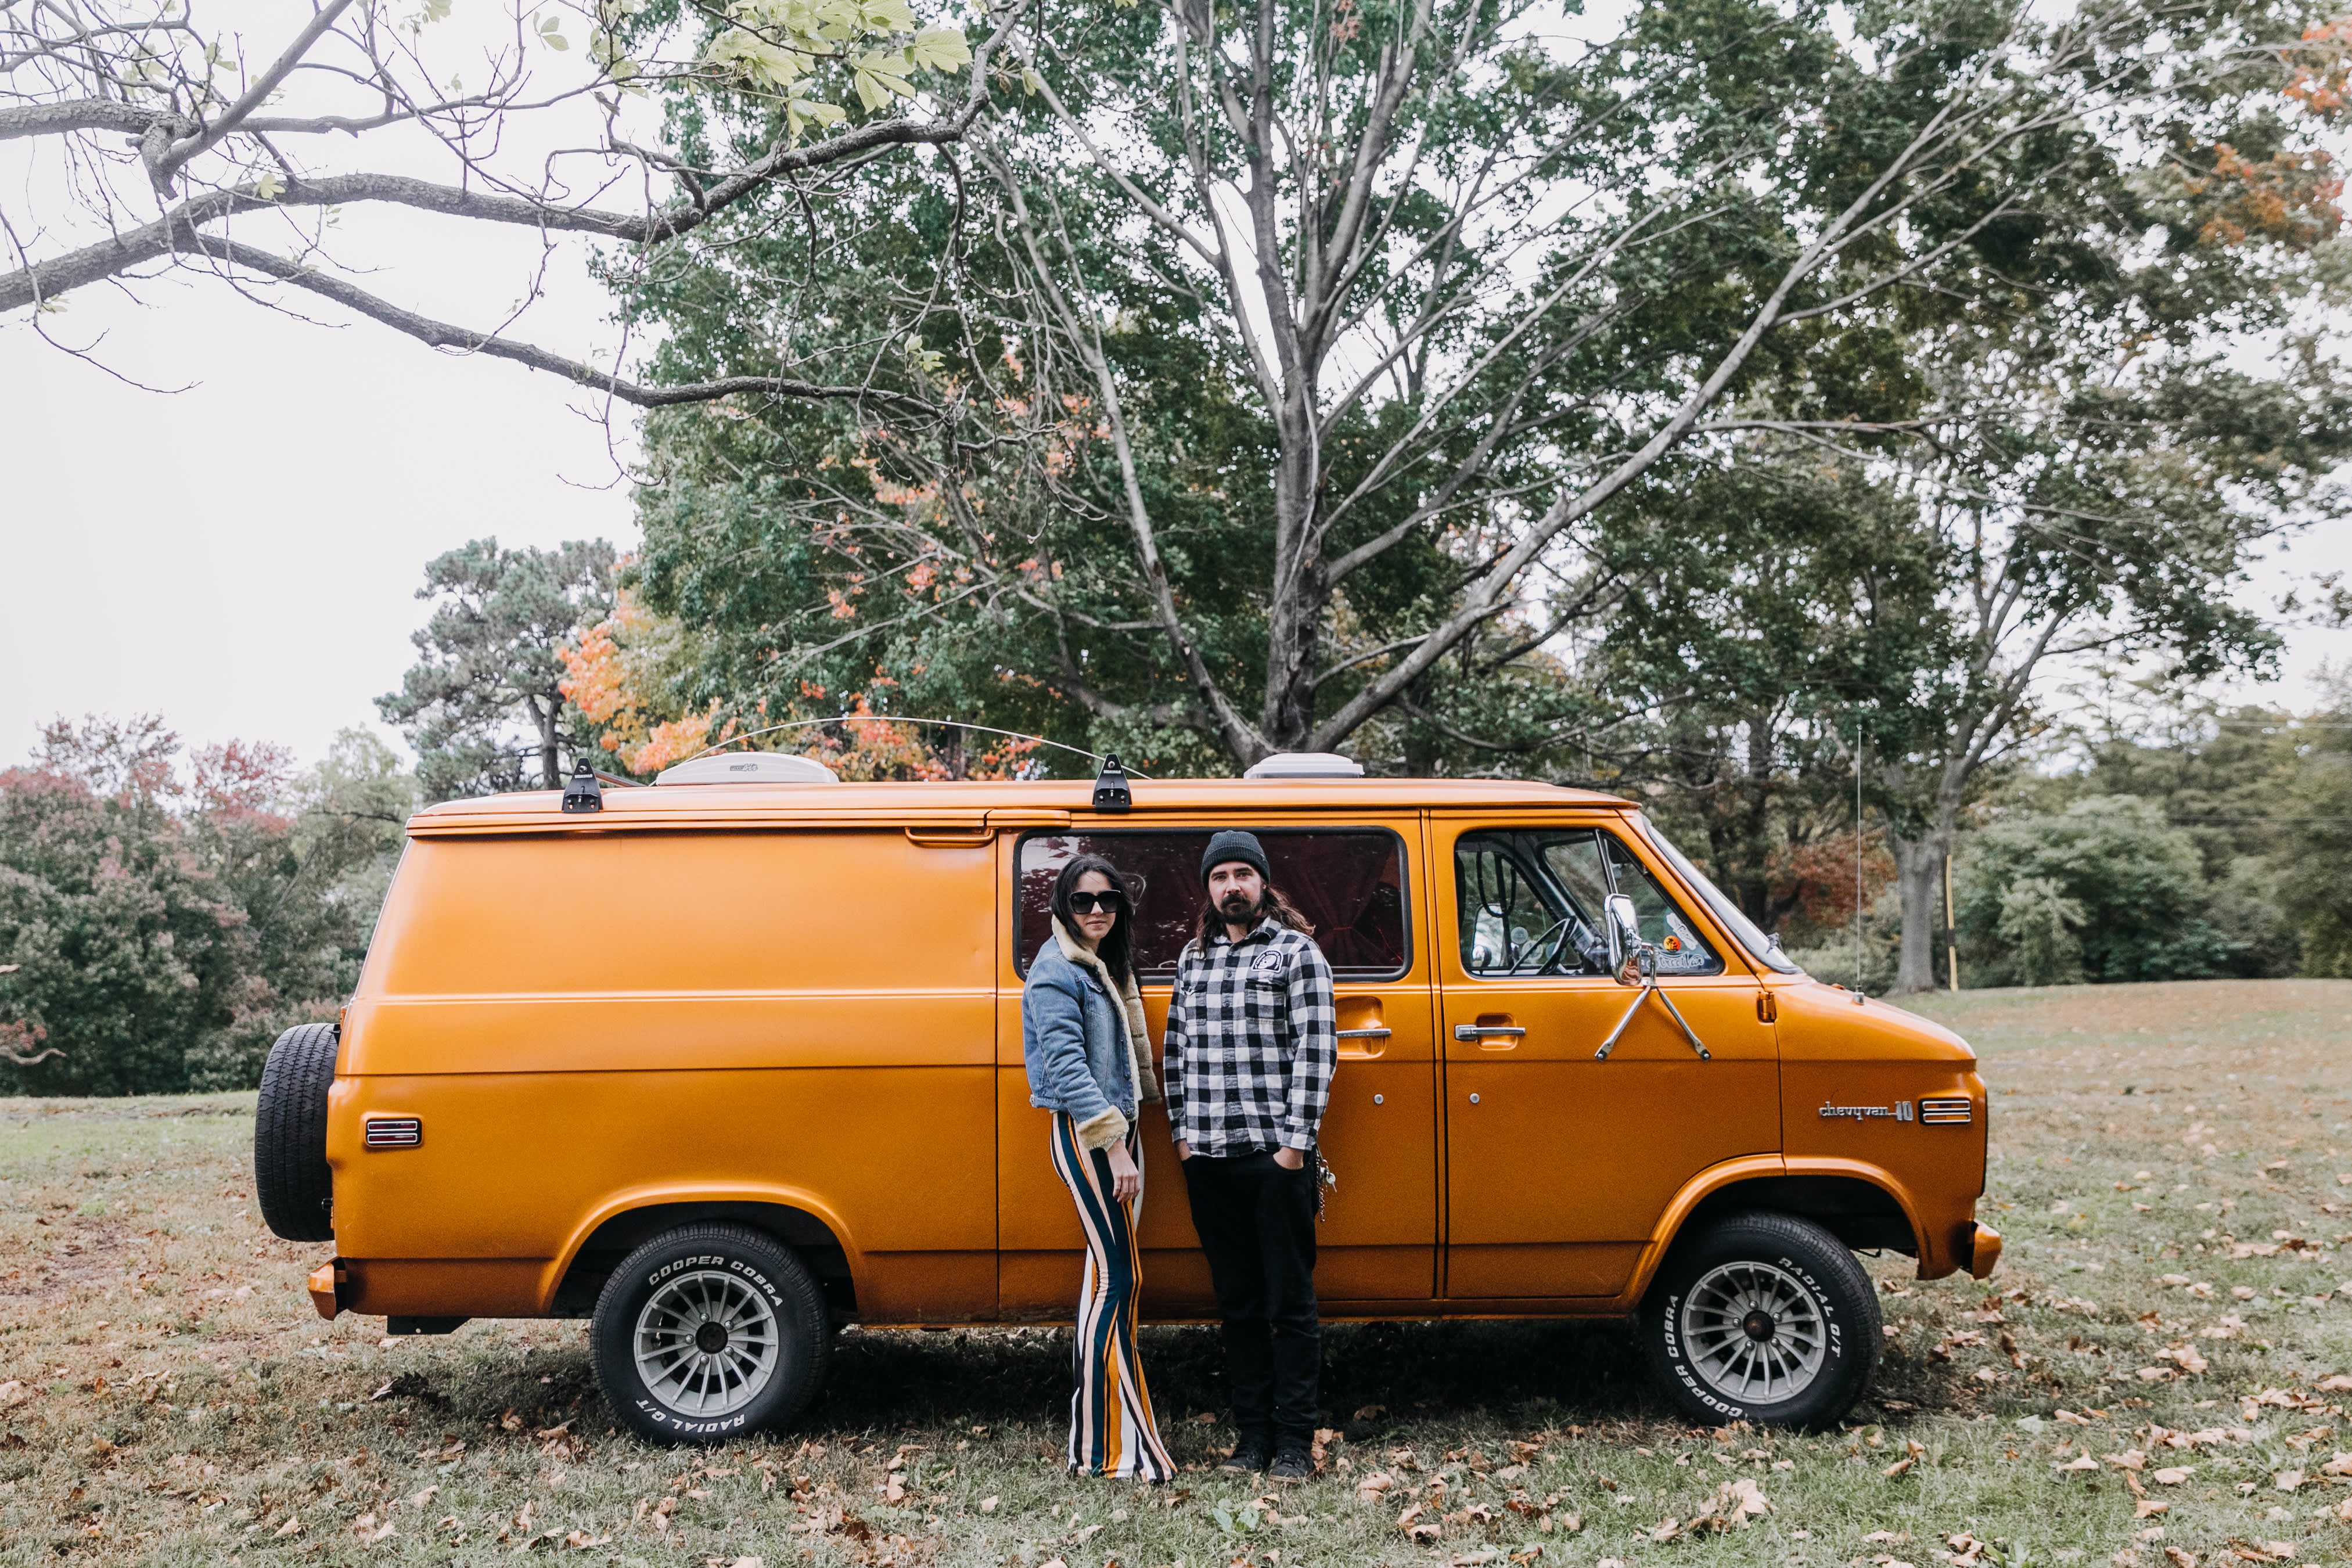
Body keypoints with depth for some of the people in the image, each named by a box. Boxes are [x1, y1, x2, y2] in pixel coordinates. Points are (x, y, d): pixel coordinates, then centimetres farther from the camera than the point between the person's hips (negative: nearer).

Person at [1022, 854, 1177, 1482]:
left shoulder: (1105, 964, 17)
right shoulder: (1056, 971, -11)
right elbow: (1066, 1068, -18)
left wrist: (1126, 1139, 16)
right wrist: (1113, 1145, -22)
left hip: (1117, 1129, 9)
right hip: (1084, 1135, -9)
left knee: (1111, 1279, 8)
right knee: (1118, 1278, -11)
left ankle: (1096, 1441, 14)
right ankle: (1127, 1447, -9)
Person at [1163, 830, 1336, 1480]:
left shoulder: (1297, 952, 0)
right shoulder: (1193, 958, 15)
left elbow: (1316, 1049, -6)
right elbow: (1176, 1047, 17)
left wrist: (1296, 1140, -11)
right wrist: (1182, 1130, 8)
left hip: (1276, 1155, -5)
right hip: (1209, 1158, 5)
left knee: (1290, 1301, 0)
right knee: (1237, 1300, 10)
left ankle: (1294, 1441, 8)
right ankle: (1253, 1432, 19)